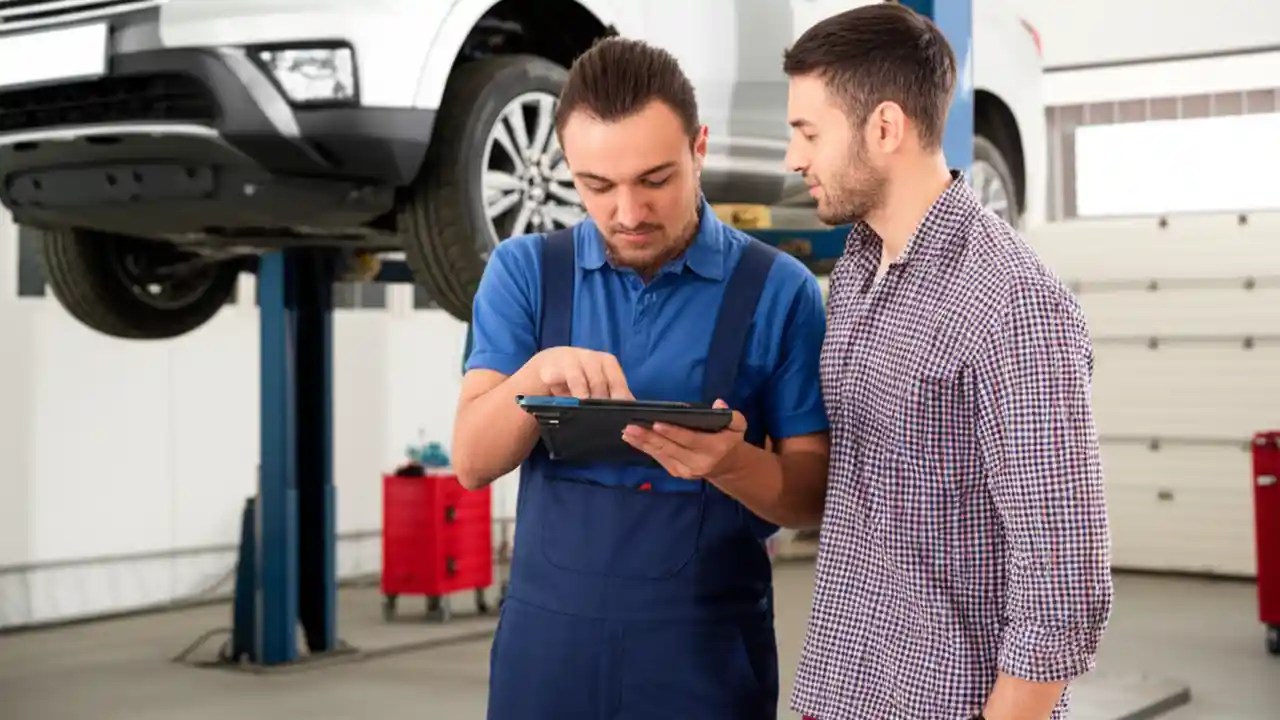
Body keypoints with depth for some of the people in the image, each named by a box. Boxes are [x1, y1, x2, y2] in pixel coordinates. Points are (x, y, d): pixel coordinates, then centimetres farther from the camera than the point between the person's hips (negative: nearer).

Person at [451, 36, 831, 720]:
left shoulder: (780, 289, -6)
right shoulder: (523, 271, 0)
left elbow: (812, 496, -5)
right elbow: (472, 461, -6)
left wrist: (732, 463, -26)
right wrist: (535, 374, -26)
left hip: (710, 646, -2)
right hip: (548, 634, 2)